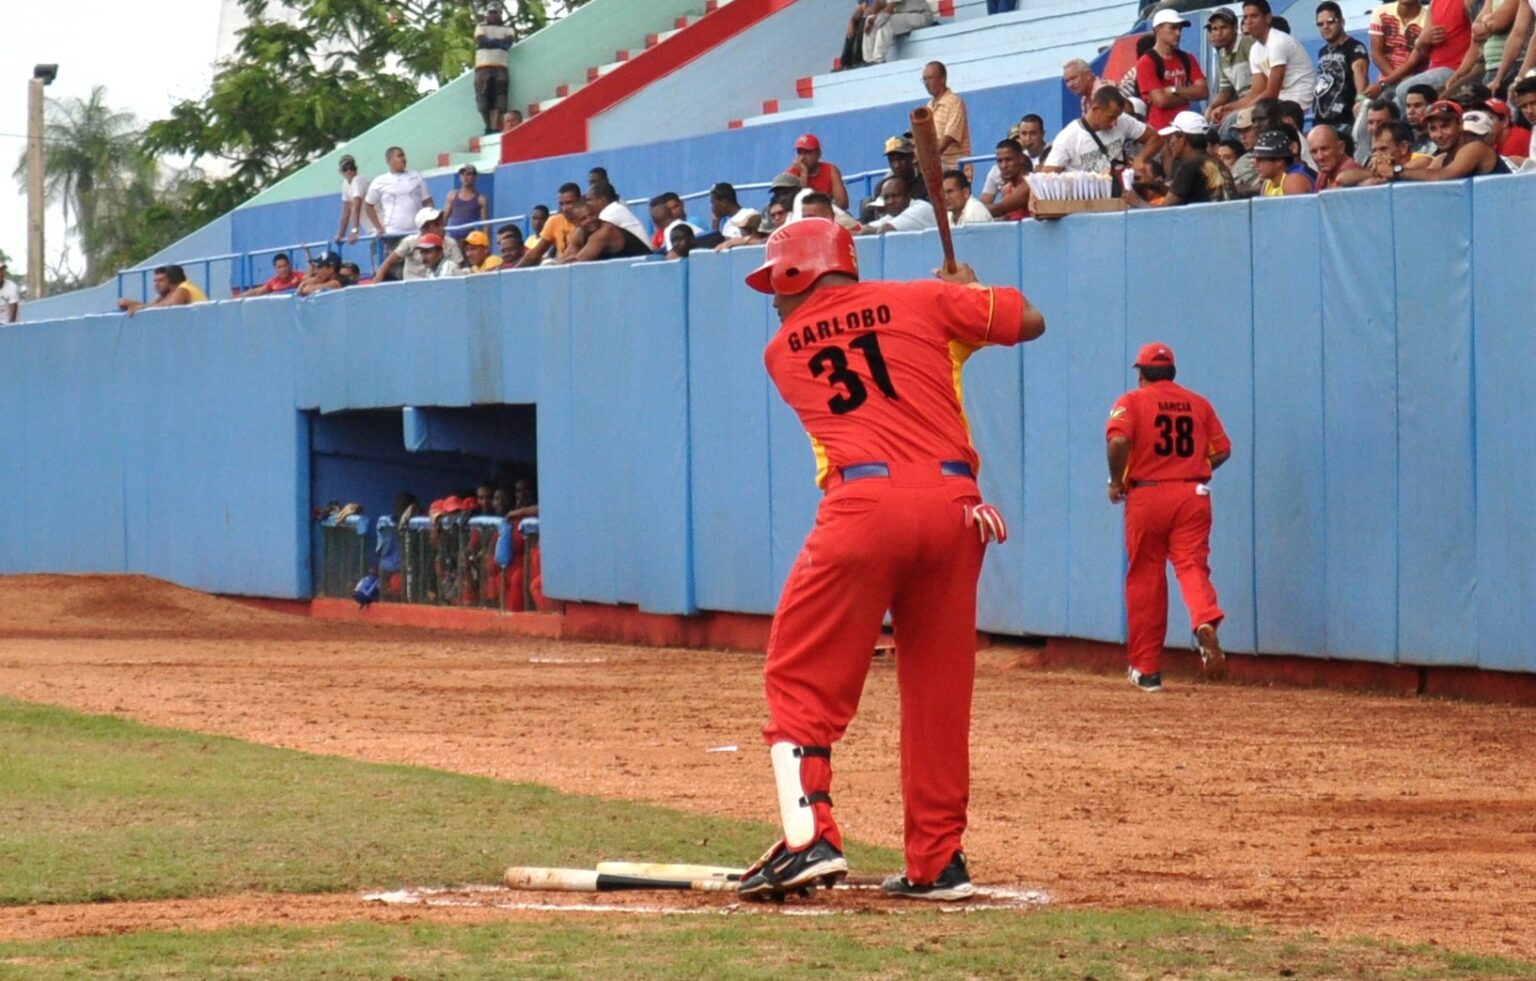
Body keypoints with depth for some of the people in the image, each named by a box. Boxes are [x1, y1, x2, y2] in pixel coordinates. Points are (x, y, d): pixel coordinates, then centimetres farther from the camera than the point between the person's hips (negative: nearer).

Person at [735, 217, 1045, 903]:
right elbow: (1029, 321, 18)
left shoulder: (783, 351, 18)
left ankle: (808, 838, -14)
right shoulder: (920, 303, 15)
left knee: (802, 678, 3)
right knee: (938, 691, 10)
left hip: (863, 505, -2)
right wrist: (968, 293, 36)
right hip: (952, 504, 2)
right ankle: (938, 862, 12)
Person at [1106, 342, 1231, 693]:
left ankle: (1146, 669, 11)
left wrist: (1116, 481, -4)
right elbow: (1222, 450, 8)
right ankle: (1206, 623, -38)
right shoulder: (1198, 404, 11)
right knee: (1192, 565, -4)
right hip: (1193, 496, 2)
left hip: (1146, 496, -2)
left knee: (1145, 579, 7)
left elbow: (1118, 441, -17)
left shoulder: (1132, 401, 0)